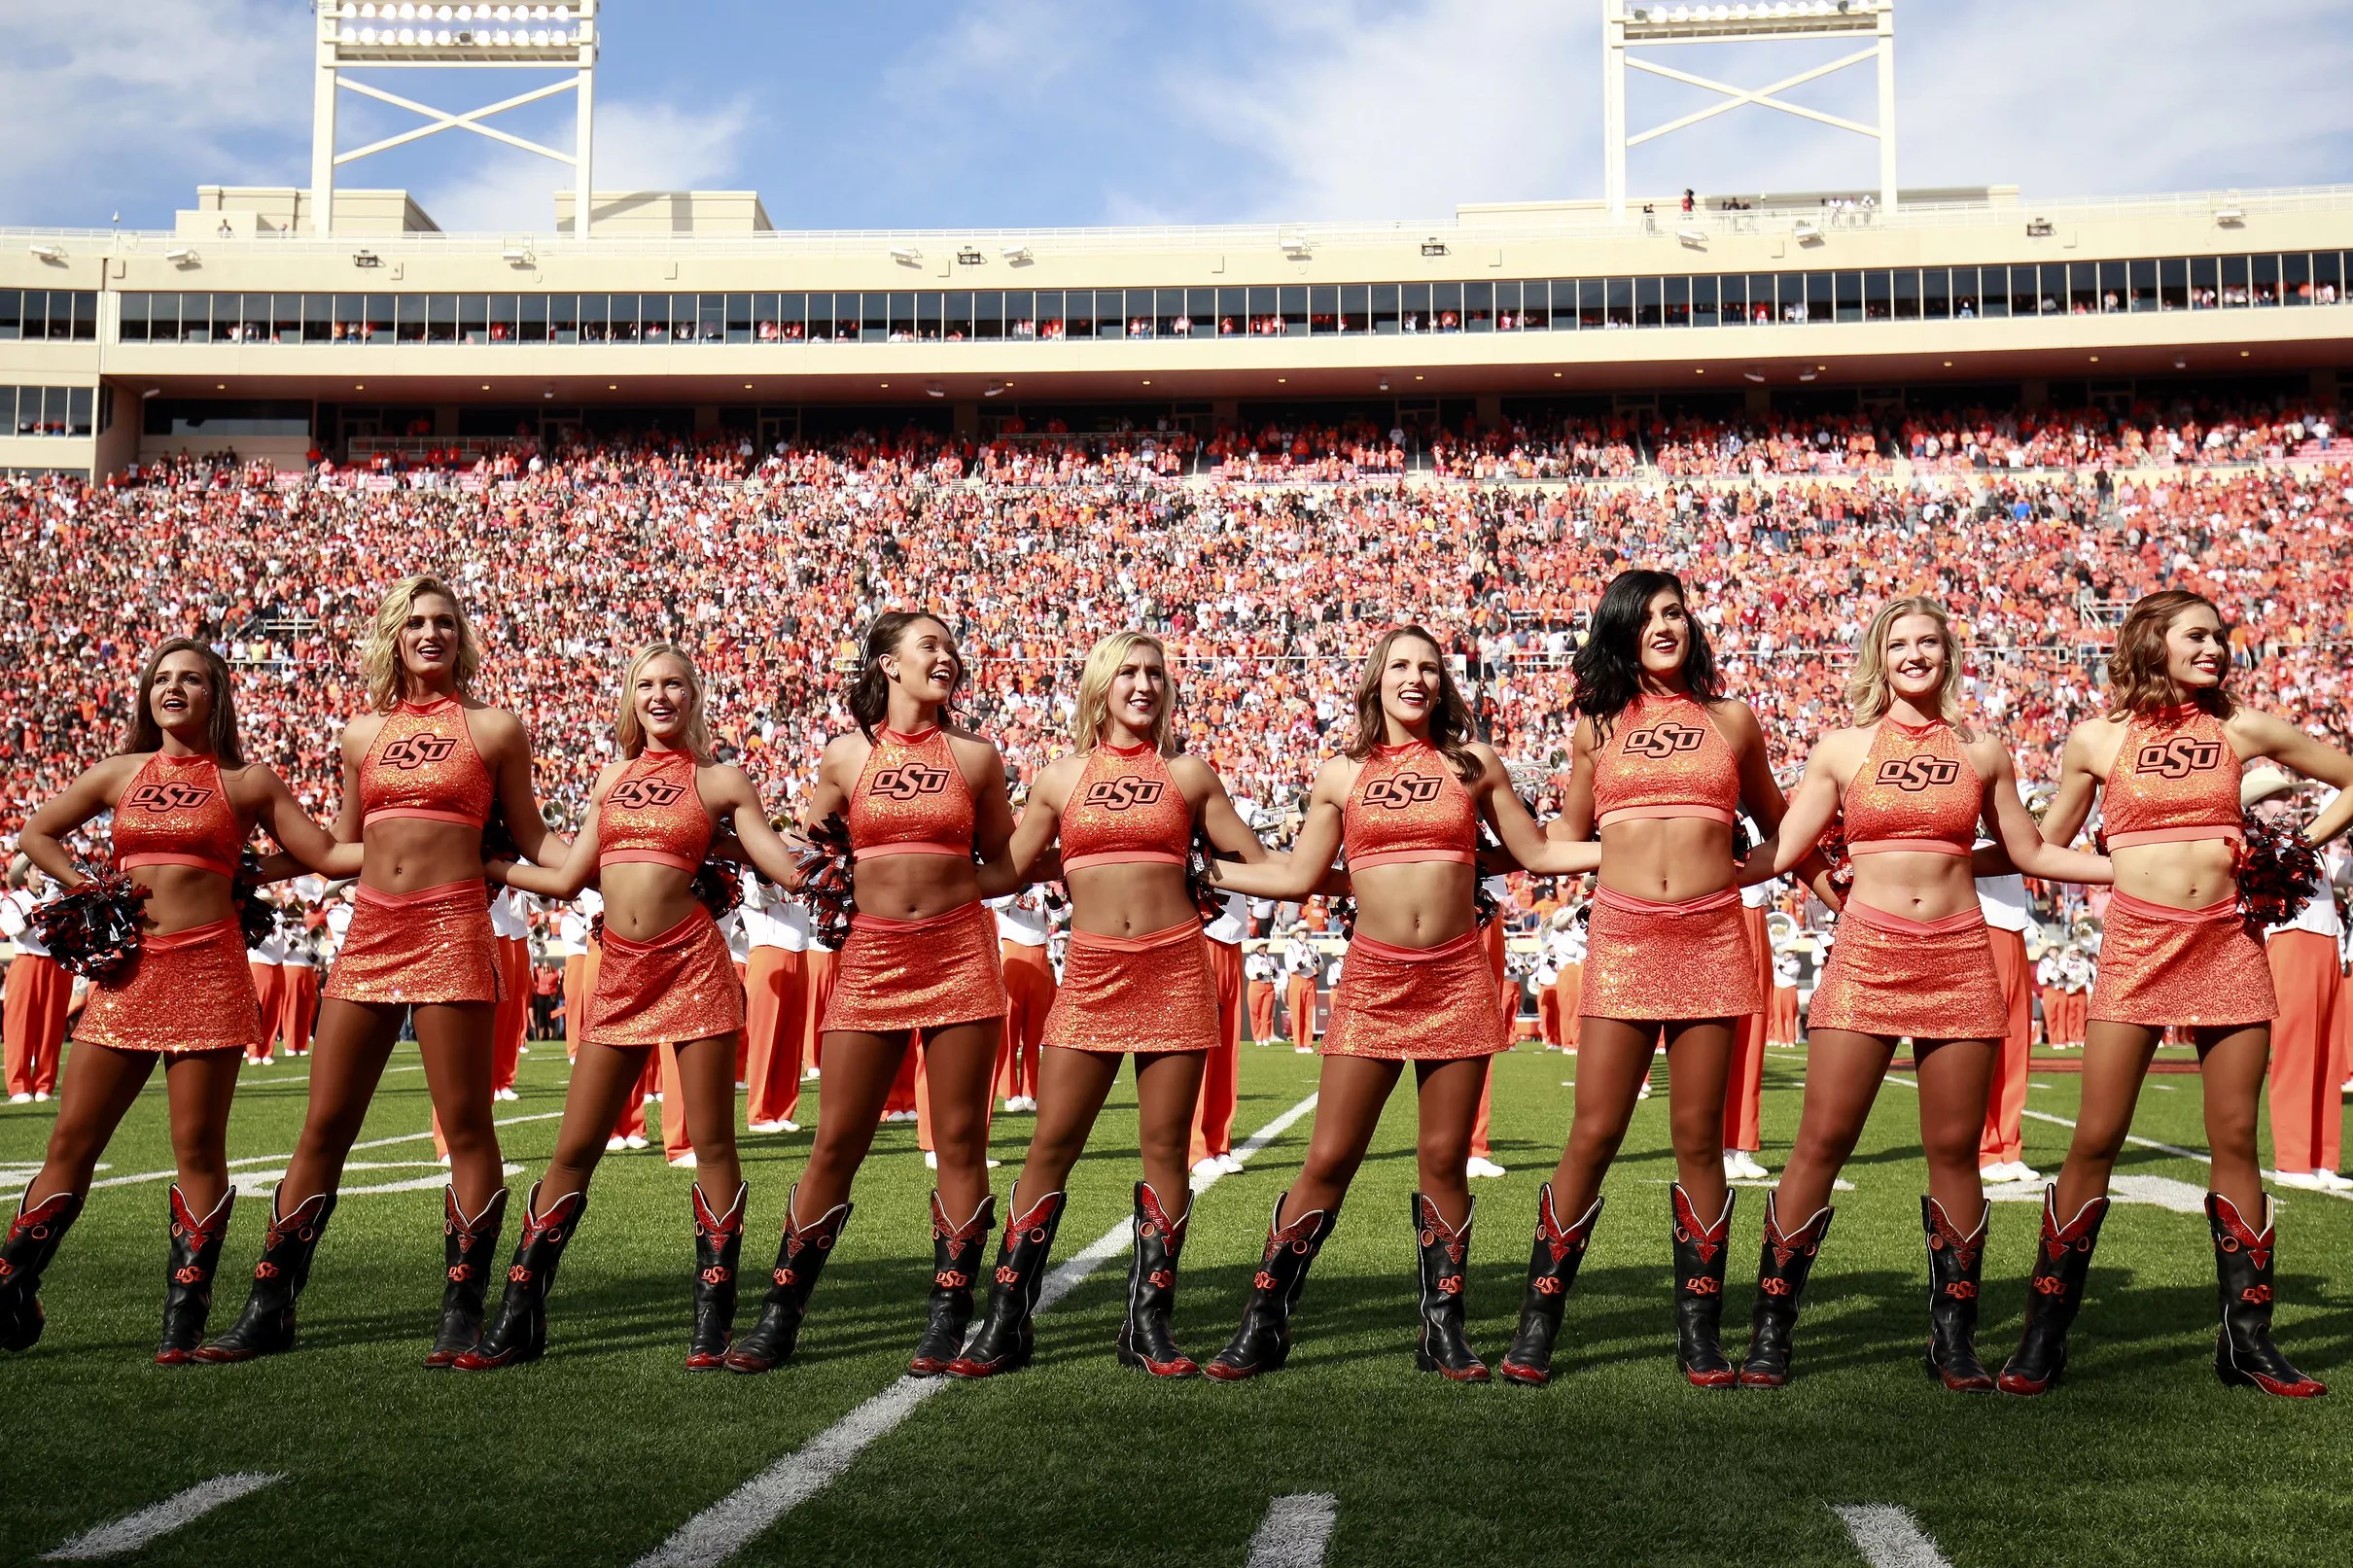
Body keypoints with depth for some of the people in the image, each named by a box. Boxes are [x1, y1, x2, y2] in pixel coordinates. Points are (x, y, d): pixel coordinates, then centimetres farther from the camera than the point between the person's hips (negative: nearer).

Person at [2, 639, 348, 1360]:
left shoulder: (248, 781, 5)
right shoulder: (120, 773, 14)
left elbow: (329, 855, 5)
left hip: (206, 971, -3)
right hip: (126, 971, 3)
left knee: (198, 1149, -1)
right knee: (70, 1142, 4)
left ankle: (185, 1323, 6)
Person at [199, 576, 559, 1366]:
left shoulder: (493, 728, 6)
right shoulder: (363, 733, 16)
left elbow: (531, 842, 9)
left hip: (451, 929, -4)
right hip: (368, 931, 4)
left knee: (465, 1125, -3)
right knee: (323, 1126, 5)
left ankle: (463, 1312, 6)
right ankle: (267, 1309, 14)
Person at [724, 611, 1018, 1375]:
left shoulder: (975, 756, 6)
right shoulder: (845, 757, 6)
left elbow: (1004, 869, 12)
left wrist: (948, 889, -5)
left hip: (959, 953, 0)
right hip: (870, 958, 0)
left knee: (960, 1139, 2)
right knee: (837, 1141, 1)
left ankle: (948, 1319, 12)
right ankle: (779, 1316, 12)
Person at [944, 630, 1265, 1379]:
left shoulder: (1188, 775, 9)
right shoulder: (1059, 777, 9)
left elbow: (1259, 866, 13)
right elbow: (1008, 872, 14)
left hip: (1174, 966, 0)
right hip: (1091, 973, 0)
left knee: (1164, 1148, 2)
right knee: (1051, 1147, -2)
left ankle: (1149, 1325, 13)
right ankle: (1004, 1325, 7)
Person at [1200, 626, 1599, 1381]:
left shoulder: (1473, 764, 7)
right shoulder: (1341, 774, 7)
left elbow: (1537, 854, 13)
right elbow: (1297, 876, 12)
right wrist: (1196, 869, 11)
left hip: (1457, 978, 1)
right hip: (1372, 979, 0)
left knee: (1445, 1161, 4)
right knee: (1328, 1161, -2)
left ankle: (1443, 1331, 18)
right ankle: (1263, 1326, 9)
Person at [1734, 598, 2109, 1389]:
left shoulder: (1983, 752, 10)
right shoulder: (1842, 750, 6)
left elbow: (2031, 853, 19)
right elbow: (1781, 851, 7)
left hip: (1958, 959, 2)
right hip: (1864, 955, -1)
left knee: (1954, 1150, 4)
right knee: (1821, 1142, -5)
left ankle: (1954, 1339, 16)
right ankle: (1770, 1331, 4)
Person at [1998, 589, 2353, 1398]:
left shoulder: (2240, 728, 7)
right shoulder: (2097, 739, 4)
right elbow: (2045, 844, 14)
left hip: (2229, 945, 2)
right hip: (2136, 948, -2)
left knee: (2235, 1142, 5)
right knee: (2095, 1141, -4)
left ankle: (2247, 1337, 16)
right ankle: (2044, 1336, 5)